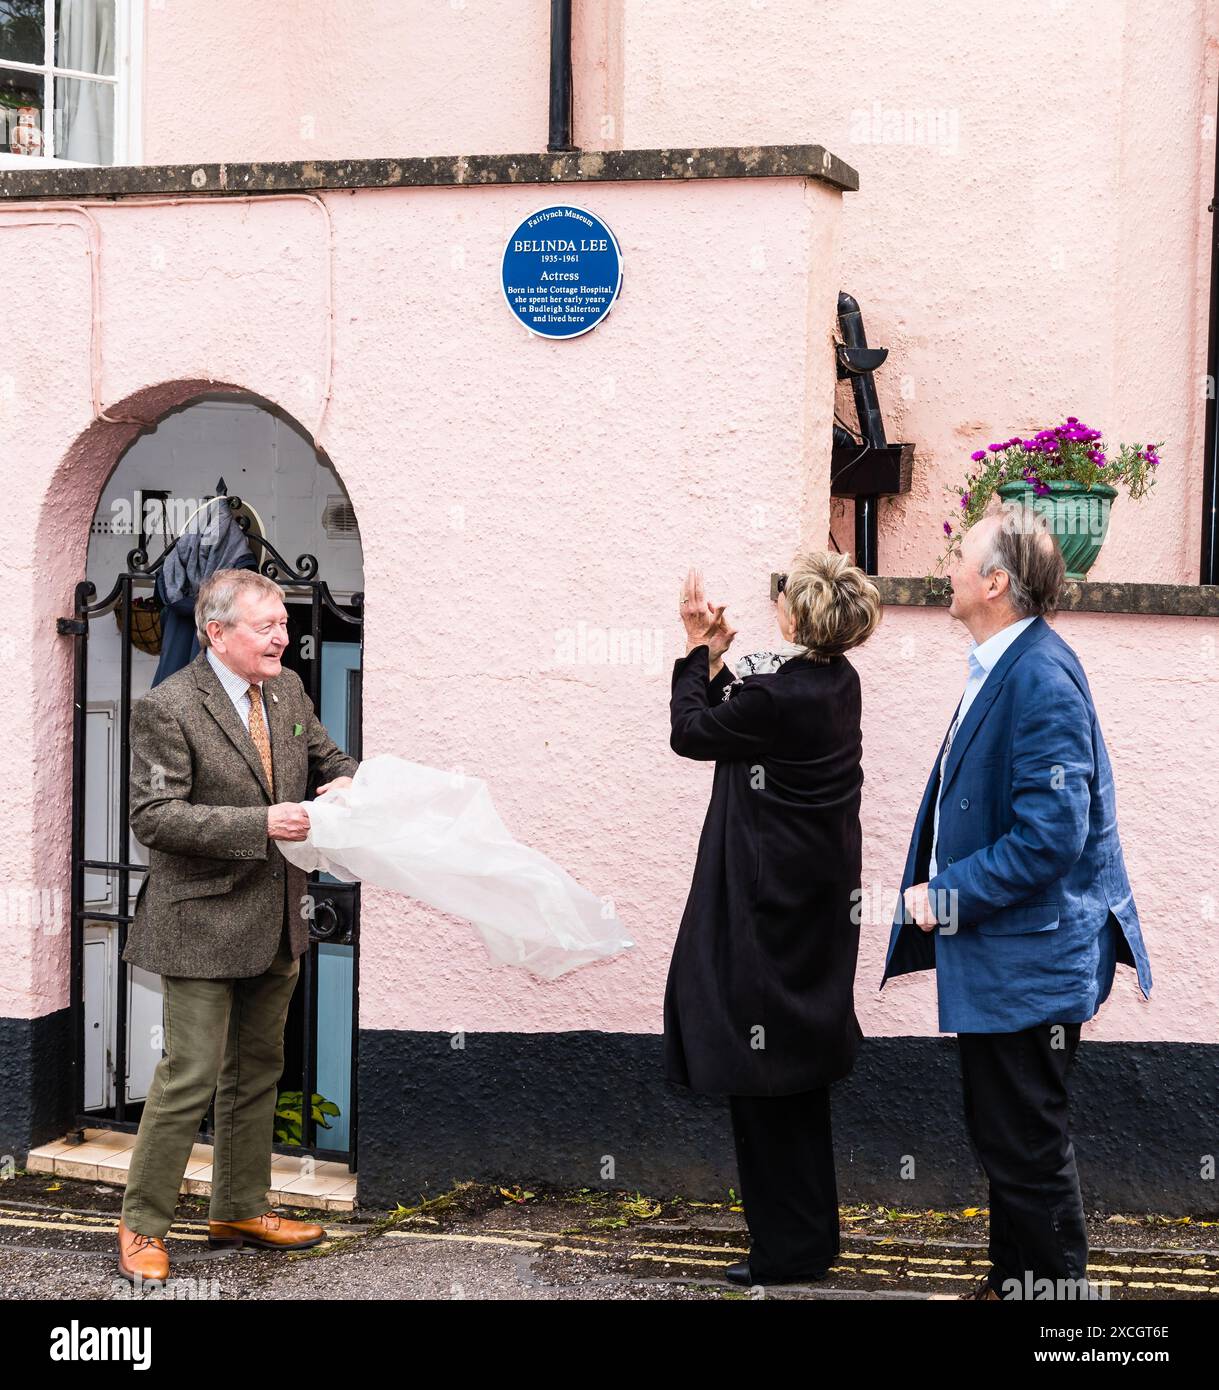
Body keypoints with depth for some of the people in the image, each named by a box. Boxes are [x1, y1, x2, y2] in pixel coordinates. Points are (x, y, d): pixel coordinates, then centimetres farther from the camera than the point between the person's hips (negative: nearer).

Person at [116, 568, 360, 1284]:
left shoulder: (287, 689, 7)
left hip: (275, 922, 8)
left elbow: (330, 759, 19)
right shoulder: (167, 708, -15)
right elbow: (154, 817, -20)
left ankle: (241, 1209, 32)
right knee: (191, 1077, -5)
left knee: (257, 1071, 17)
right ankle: (143, 1226, 9)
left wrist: (347, 785, -6)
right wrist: (262, 823, -26)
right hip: (204, 922, -8)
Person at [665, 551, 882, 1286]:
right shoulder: (838, 681, 2)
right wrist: (715, 658, 8)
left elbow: (691, 732, -9)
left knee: (763, 1071, 2)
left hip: (771, 913, -9)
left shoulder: (778, 697, -24)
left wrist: (700, 649, 1)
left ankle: (788, 1248, 9)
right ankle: (813, 1233, 28)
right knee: (799, 1067, 18)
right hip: (818, 902, 9)